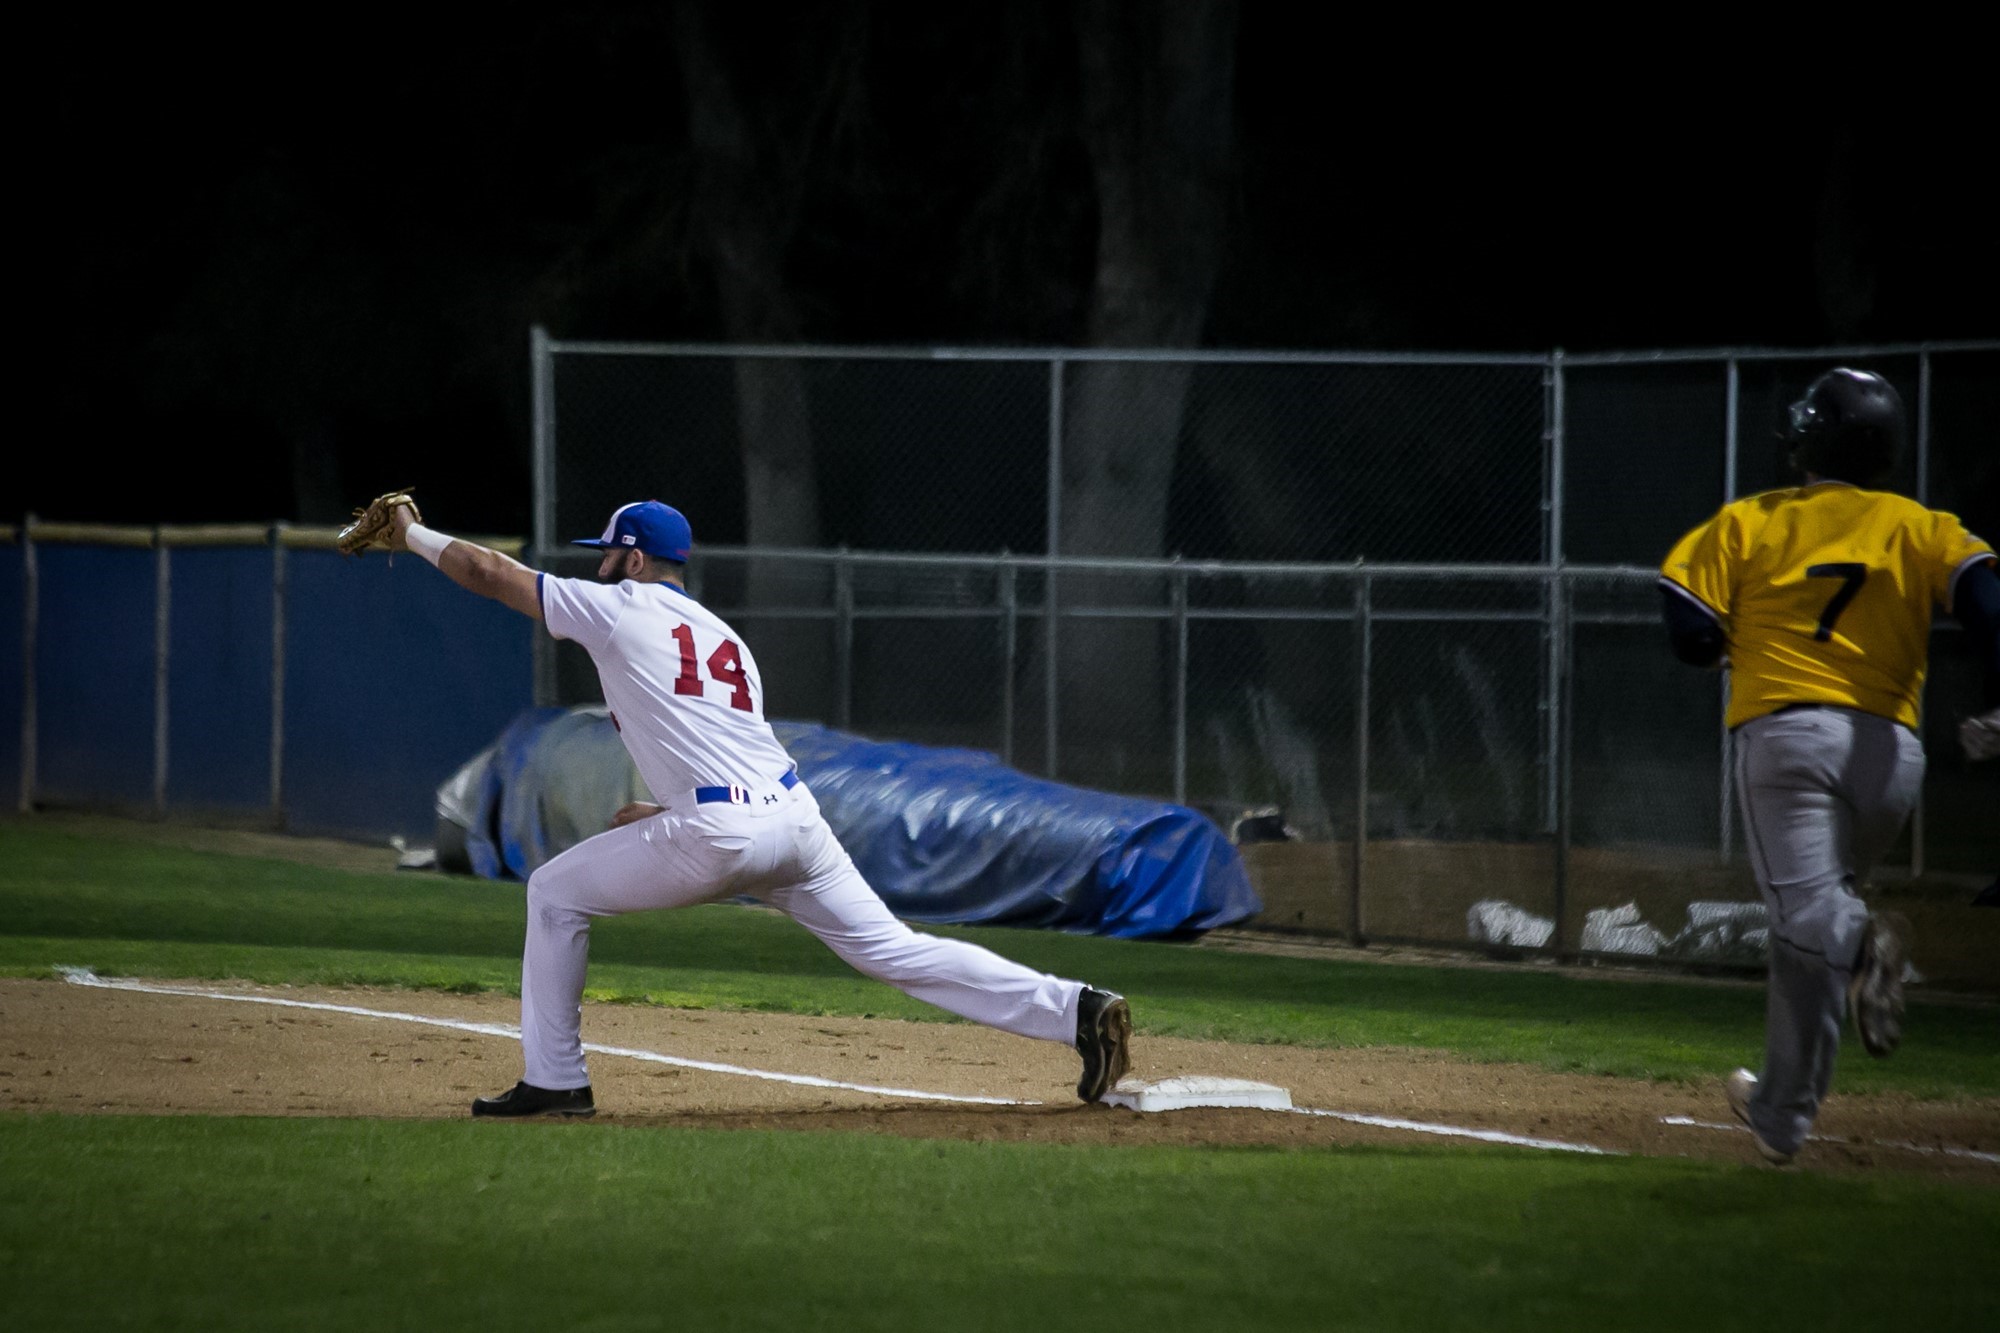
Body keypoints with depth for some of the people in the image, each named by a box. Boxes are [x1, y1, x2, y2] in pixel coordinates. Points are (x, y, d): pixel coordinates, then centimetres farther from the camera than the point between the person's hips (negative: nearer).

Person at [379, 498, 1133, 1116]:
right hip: (795, 814, 7)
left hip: (721, 836, -7)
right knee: (893, 950, 7)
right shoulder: (723, 638, 25)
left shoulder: (615, 610, 6)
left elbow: (491, 574, 12)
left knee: (555, 894, 12)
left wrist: (415, 537, 27)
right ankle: (1076, 1012, -5)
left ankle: (554, 1082, 13)